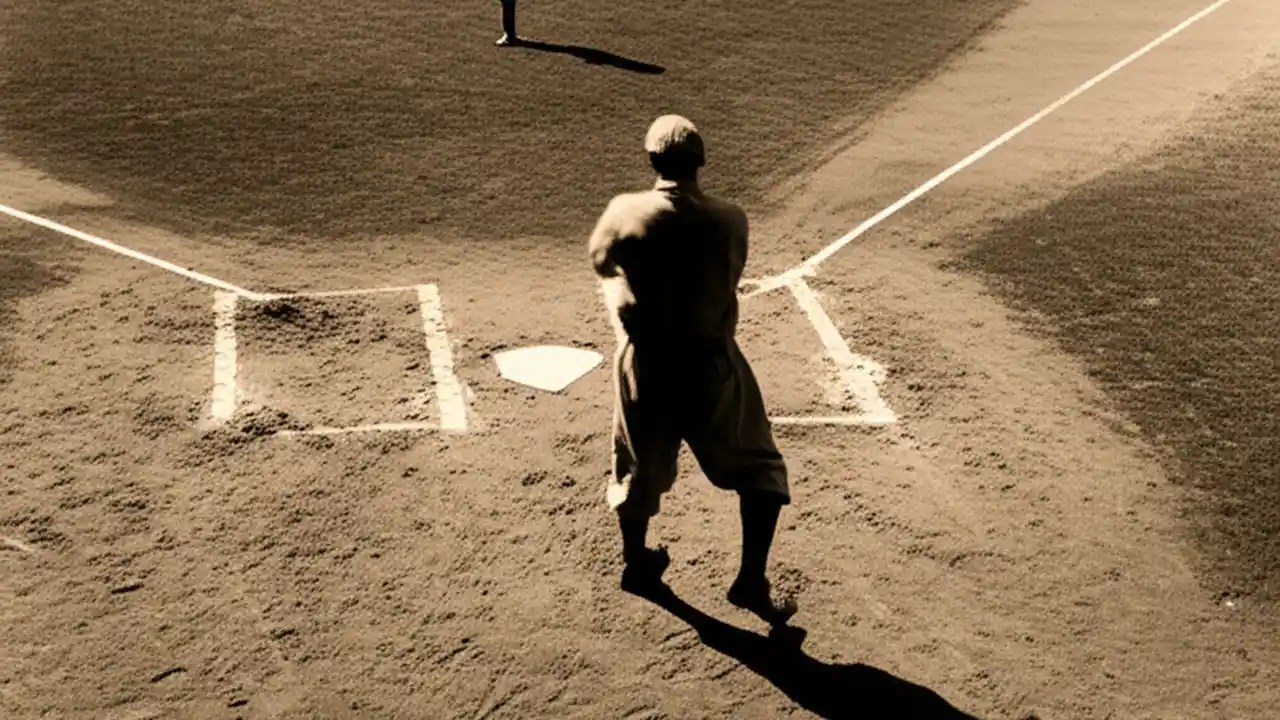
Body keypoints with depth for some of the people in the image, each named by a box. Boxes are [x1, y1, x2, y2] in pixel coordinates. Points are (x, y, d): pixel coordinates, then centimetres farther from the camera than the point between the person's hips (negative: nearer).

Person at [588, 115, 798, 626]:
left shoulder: (625, 213, -11)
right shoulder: (728, 221, -13)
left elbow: (600, 262, 9)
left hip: (644, 362, 2)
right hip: (709, 364, -2)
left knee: (640, 463, 22)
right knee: (758, 467, 14)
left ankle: (637, 563, 41)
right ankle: (751, 580, 10)